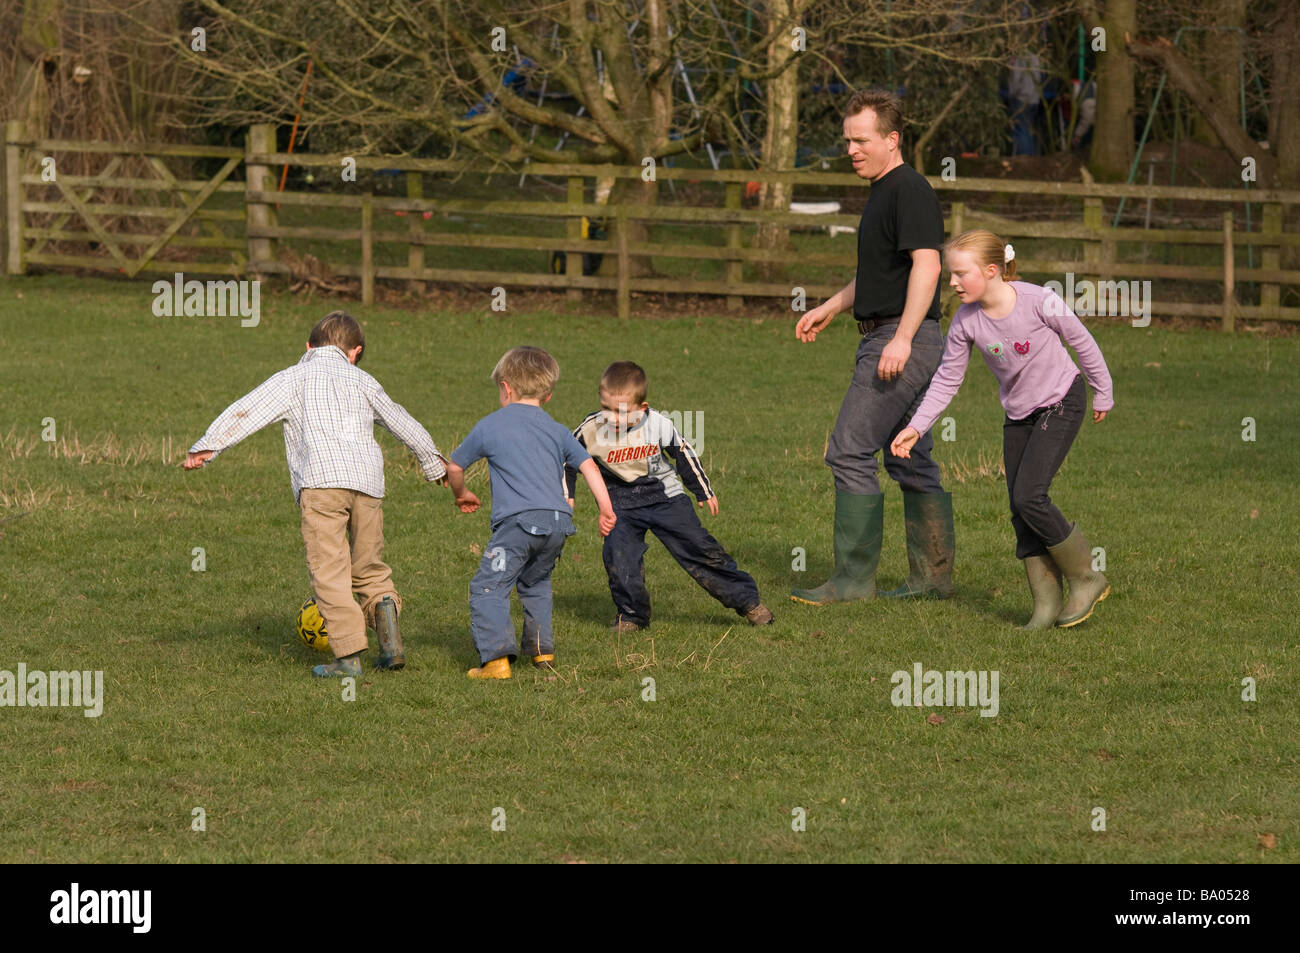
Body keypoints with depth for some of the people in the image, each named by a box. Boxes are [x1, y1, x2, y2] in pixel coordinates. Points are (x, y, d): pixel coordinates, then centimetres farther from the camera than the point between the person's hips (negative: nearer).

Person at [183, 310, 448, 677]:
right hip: (368, 482, 4)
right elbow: (402, 423, 34)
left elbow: (246, 411, 2)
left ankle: (348, 656, -14)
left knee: (330, 571, -5)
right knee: (369, 569, 17)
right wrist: (434, 464, 48)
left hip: (320, 481, -4)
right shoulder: (361, 380, 23)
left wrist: (206, 446, 1)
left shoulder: (292, 378, 13)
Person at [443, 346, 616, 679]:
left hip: (518, 520, -5)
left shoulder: (490, 426, 12)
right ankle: (541, 649, 27)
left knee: (488, 587, -7)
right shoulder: (557, 431, 21)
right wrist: (606, 509, 13)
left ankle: (496, 657, -22)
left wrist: (461, 495, 40)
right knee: (535, 582, 28)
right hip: (558, 521, 5)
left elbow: (454, 466, 21)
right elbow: (588, 466, 14)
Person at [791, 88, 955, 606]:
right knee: (910, 462, 12)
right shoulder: (883, 191, 18)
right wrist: (830, 307, 32)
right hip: (884, 339, 11)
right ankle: (933, 575, 16)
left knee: (850, 452, -11)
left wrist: (902, 338, -29)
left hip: (904, 341, -11)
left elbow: (926, 264, -24)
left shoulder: (910, 190, -14)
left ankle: (854, 577, -10)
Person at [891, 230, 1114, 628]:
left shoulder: (1038, 302, -24)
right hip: (1019, 413, 6)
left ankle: (1086, 579, -2)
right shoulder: (966, 322, -12)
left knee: (1029, 496, -17)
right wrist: (916, 427, -13)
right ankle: (1047, 602, 8)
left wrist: (1102, 394, 3)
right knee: (1020, 510, 1)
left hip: (1060, 403, -5)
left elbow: (1081, 342, -9)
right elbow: (947, 379, -3)